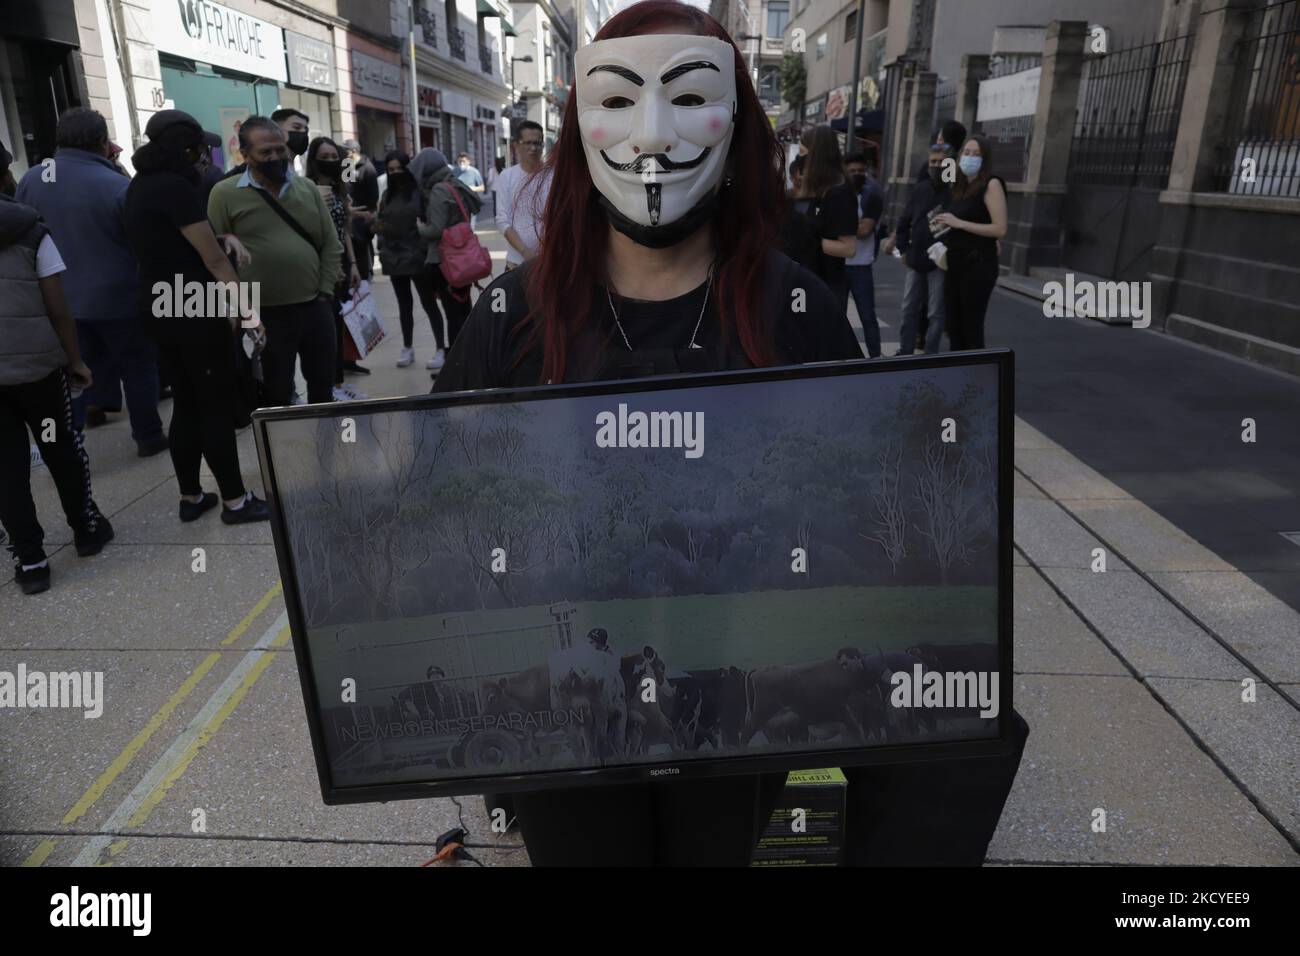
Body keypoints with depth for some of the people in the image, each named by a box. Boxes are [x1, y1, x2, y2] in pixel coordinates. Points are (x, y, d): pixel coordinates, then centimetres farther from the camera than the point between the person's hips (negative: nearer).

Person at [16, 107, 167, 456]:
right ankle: (148, 437, 18)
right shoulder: (118, 185, -18)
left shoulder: (30, 180, 0)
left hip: (59, 298, 6)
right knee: (138, 369, 10)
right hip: (116, 297, -5)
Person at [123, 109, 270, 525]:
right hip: (192, 310, -9)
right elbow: (213, 259, -16)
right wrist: (246, 310, -11)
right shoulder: (176, 187, -15)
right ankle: (234, 500, 7)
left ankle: (191, 497, 21)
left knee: (186, 403, 14)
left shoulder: (140, 186, 13)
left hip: (158, 306, 9)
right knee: (216, 406, -1)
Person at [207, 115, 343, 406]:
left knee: (323, 387, 15)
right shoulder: (225, 193, -3)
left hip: (315, 307, 3)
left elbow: (331, 244, 9)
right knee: (276, 396, 7)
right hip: (265, 314, -3)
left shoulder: (307, 188, 8)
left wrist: (325, 292, 1)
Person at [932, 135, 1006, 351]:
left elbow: (1000, 229, -17)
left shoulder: (991, 184, -8)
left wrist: (959, 223, -17)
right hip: (954, 263, 8)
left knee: (971, 329, -4)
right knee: (953, 327, 11)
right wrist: (944, 226, 11)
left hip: (979, 264, -8)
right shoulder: (959, 186, 14)